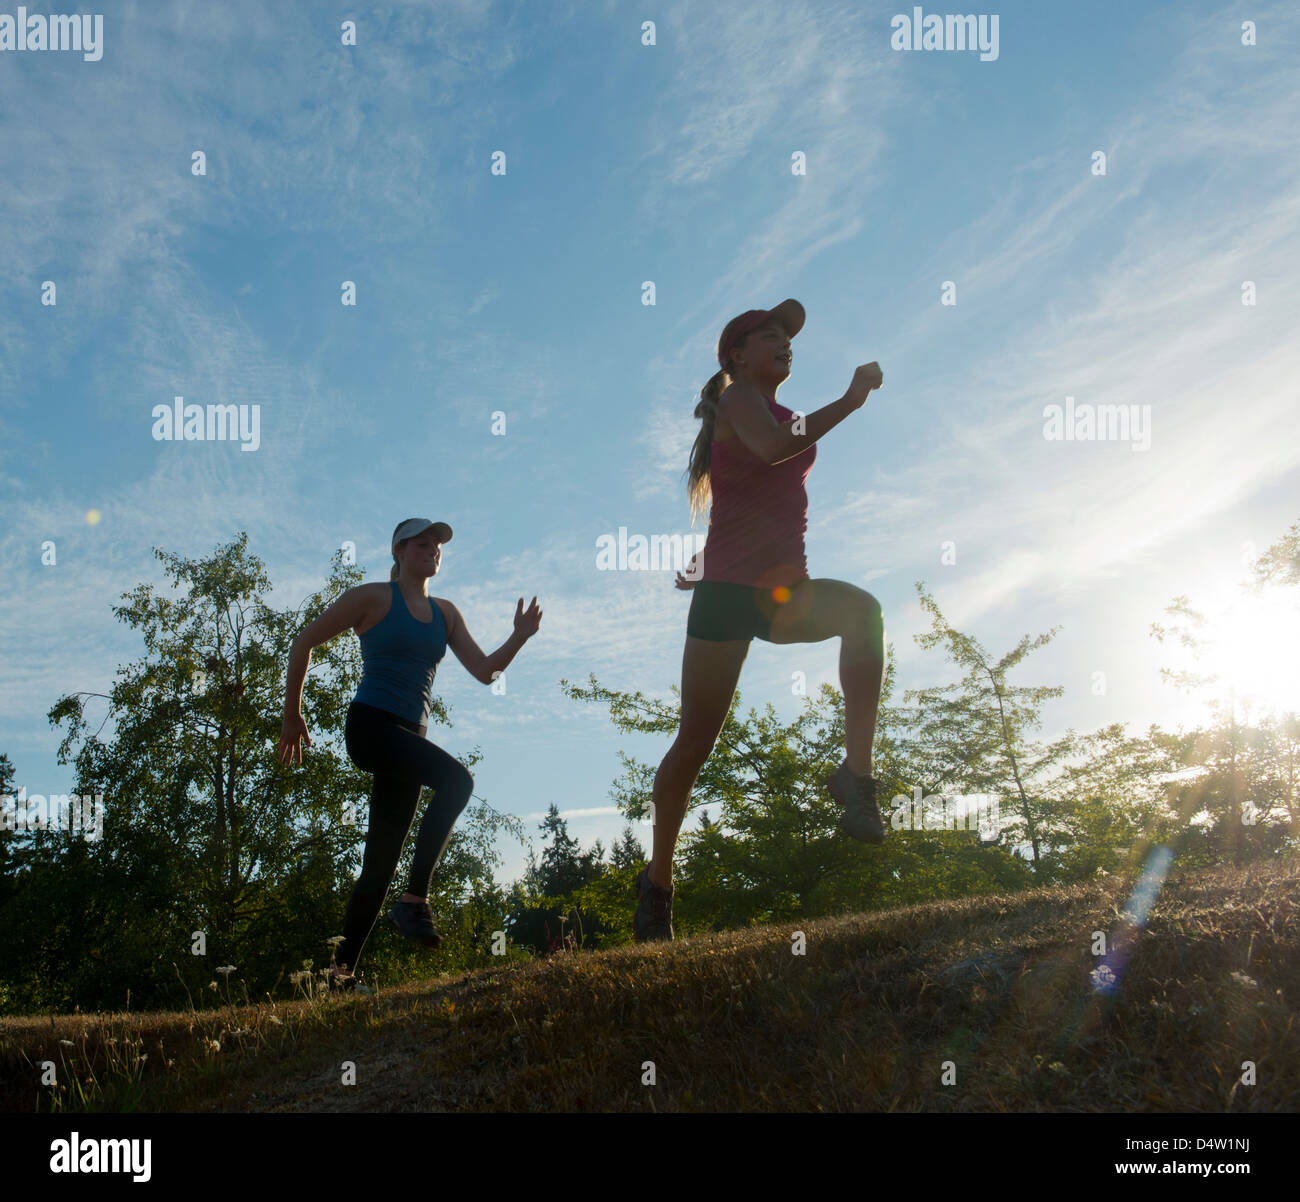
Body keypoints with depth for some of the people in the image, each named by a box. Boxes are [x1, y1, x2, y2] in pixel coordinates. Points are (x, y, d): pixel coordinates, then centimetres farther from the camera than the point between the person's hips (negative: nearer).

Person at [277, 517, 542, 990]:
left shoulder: (445, 613, 17)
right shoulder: (373, 598, 0)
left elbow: (485, 671, 11)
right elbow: (305, 640, 2)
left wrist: (519, 638, -7)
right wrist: (292, 714, 3)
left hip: (409, 738, 7)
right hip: (371, 724, -7)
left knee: (382, 856, 4)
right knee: (456, 778, -28)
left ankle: (343, 969, 10)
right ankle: (415, 899, -24)